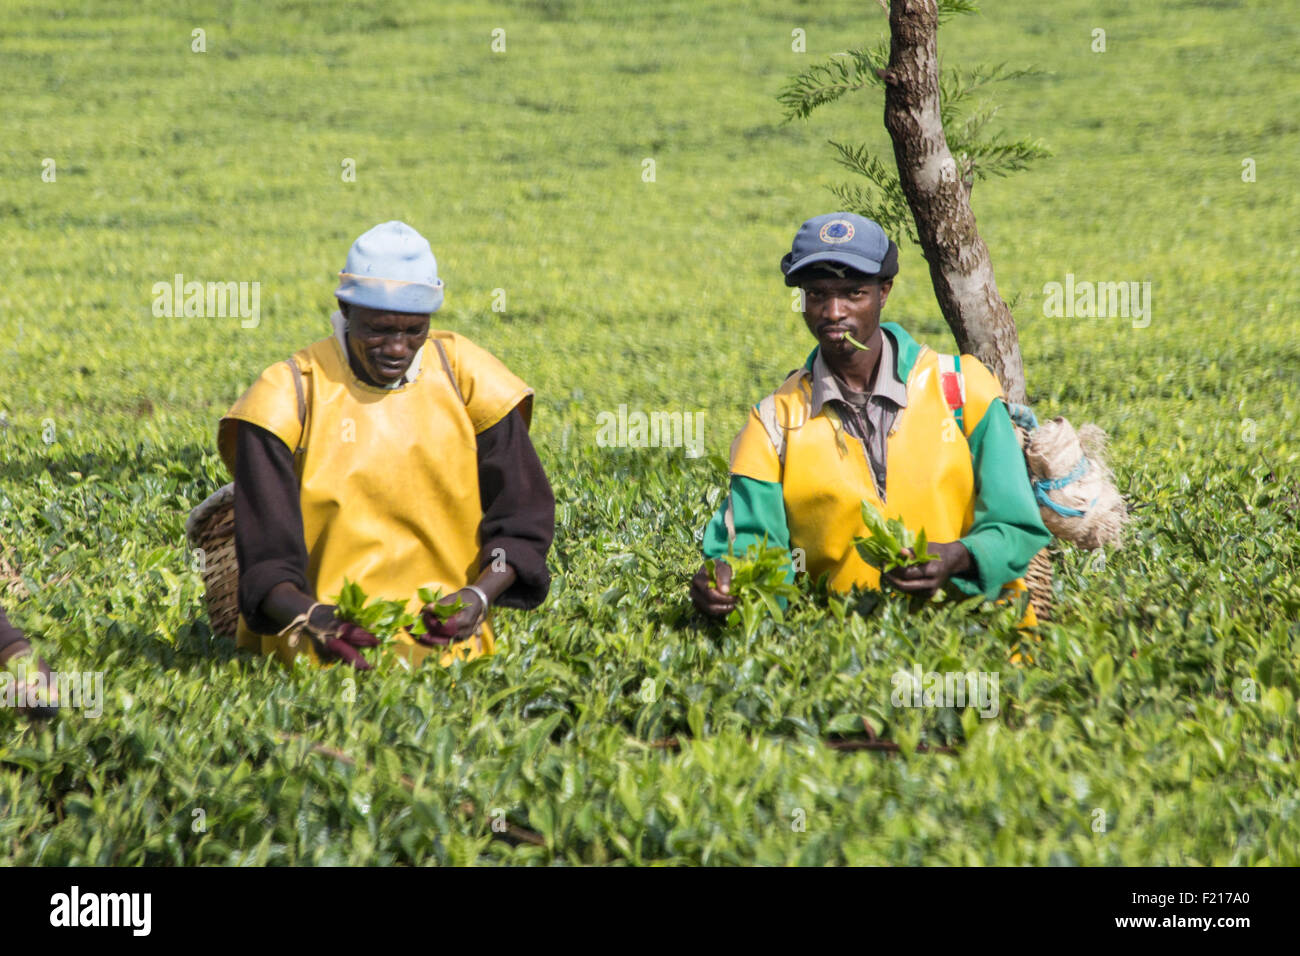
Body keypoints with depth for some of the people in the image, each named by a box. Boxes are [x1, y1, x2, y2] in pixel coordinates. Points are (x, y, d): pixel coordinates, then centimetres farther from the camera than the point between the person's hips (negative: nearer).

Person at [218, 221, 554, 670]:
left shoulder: (464, 376, 2)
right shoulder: (291, 394, -5)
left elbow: (522, 514, 3)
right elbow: (266, 550, -11)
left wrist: (479, 595, -17)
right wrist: (307, 617, -33)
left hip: (442, 635, 2)